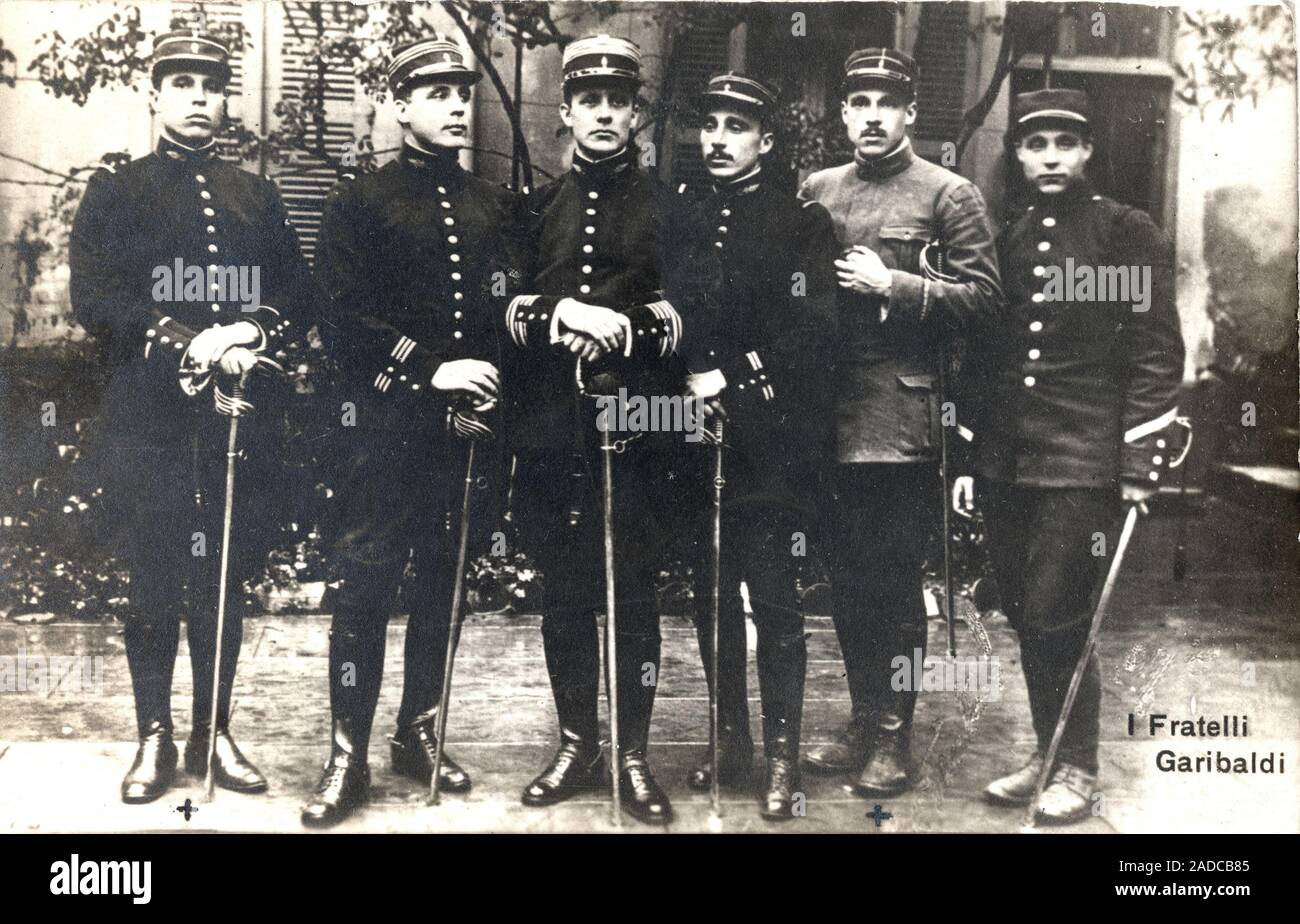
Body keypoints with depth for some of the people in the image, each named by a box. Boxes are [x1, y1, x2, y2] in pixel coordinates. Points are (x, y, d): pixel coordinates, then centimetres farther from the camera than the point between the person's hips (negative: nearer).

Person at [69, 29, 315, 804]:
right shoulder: (115, 190, 7)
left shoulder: (257, 197, 16)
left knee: (225, 579, 7)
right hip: (148, 420, -2)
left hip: (240, 415, 3)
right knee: (154, 584, 1)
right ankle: (155, 738, 14)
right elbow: (92, 297, -5)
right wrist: (186, 344, -16)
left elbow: (301, 297, 10)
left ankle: (216, 733, 19)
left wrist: (255, 332, -11)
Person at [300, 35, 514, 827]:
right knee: (365, 591, -1)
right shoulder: (361, 201, 1)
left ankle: (419, 737, 25)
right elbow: (345, 318, -7)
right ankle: (349, 759, 8)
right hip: (385, 431, -4)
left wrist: (486, 400, -2)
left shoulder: (497, 207, 12)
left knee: (443, 587, 11)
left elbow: (513, 315, 13)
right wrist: (432, 372, -15)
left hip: (467, 432, 4)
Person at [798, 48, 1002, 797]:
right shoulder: (816, 192, 13)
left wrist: (892, 284, -14)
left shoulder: (950, 195, 0)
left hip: (903, 419, -4)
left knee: (895, 579, 1)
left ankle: (895, 736, 14)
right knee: (847, 577, 11)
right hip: (829, 416, 5)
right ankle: (864, 721, 25)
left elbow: (984, 300, -6)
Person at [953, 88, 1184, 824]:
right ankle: (1047, 755, 26)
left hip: (1082, 462, -5)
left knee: (1056, 618, -6)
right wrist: (969, 459, 12)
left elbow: (1158, 354, -5)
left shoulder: (1129, 233, -1)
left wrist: (1142, 461, -11)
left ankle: (1078, 769, 12)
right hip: (1008, 461, 5)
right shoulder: (1006, 241, 13)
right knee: (1025, 618, 10)